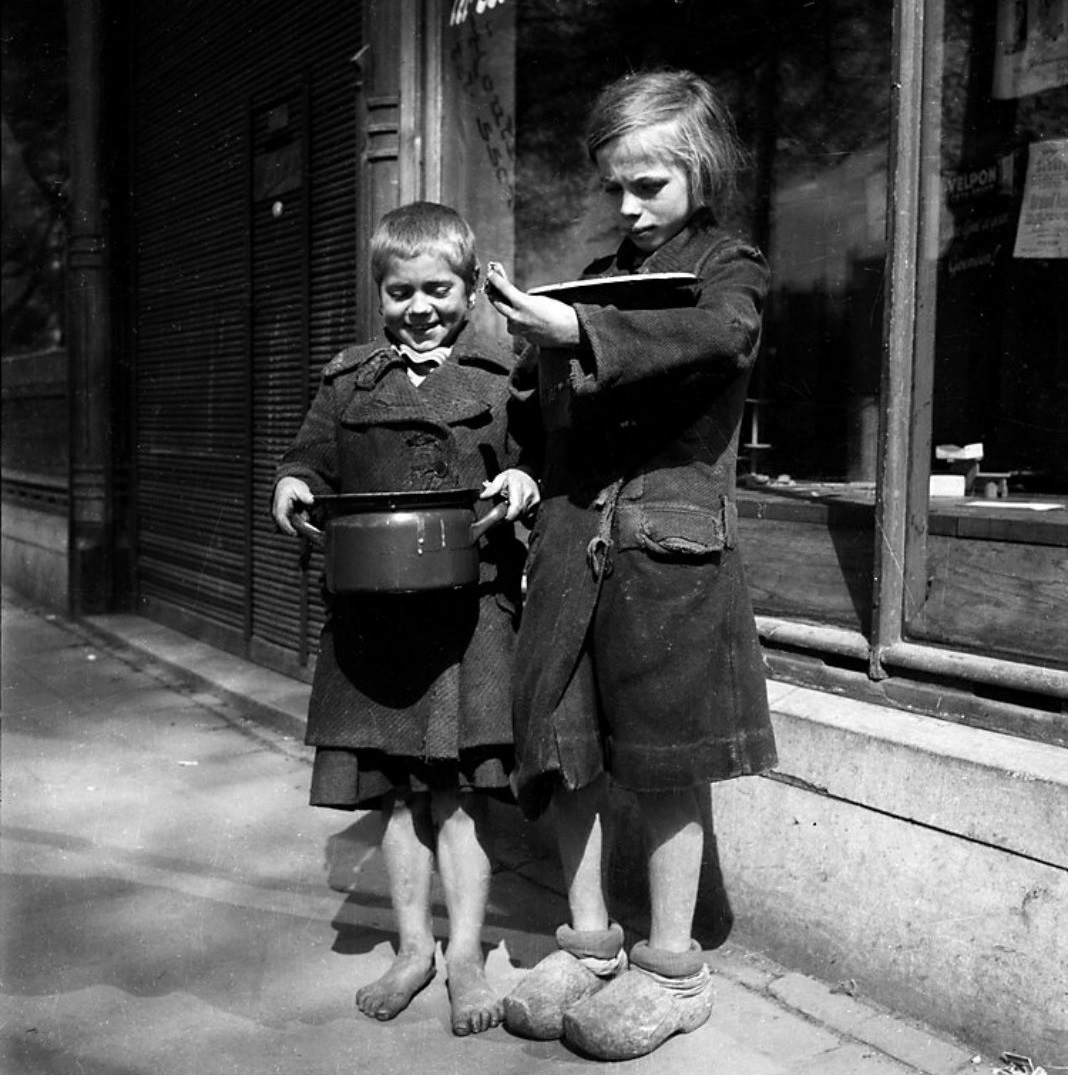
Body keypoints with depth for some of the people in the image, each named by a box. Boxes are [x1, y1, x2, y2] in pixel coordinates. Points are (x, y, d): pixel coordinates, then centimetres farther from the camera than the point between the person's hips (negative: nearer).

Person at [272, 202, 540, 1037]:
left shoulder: (502, 376, 4)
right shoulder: (349, 380, 12)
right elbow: (315, 457, 13)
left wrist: (522, 482, -18)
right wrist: (294, 485, -8)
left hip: (470, 604, -3)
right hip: (373, 610, 3)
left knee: (457, 787, 2)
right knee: (398, 787, 11)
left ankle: (466, 953, 19)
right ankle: (413, 947, 28)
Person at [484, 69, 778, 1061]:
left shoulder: (727, 266, 3)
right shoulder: (597, 277, 17)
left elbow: (718, 334, -22)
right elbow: (543, 400, 20)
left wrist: (574, 333, -32)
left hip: (670, 541, -5)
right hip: (571, 537, 5)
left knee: (661, 761, 3)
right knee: (560, 749, 7)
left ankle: (673, 969, 21)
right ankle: (588, 941, 27)